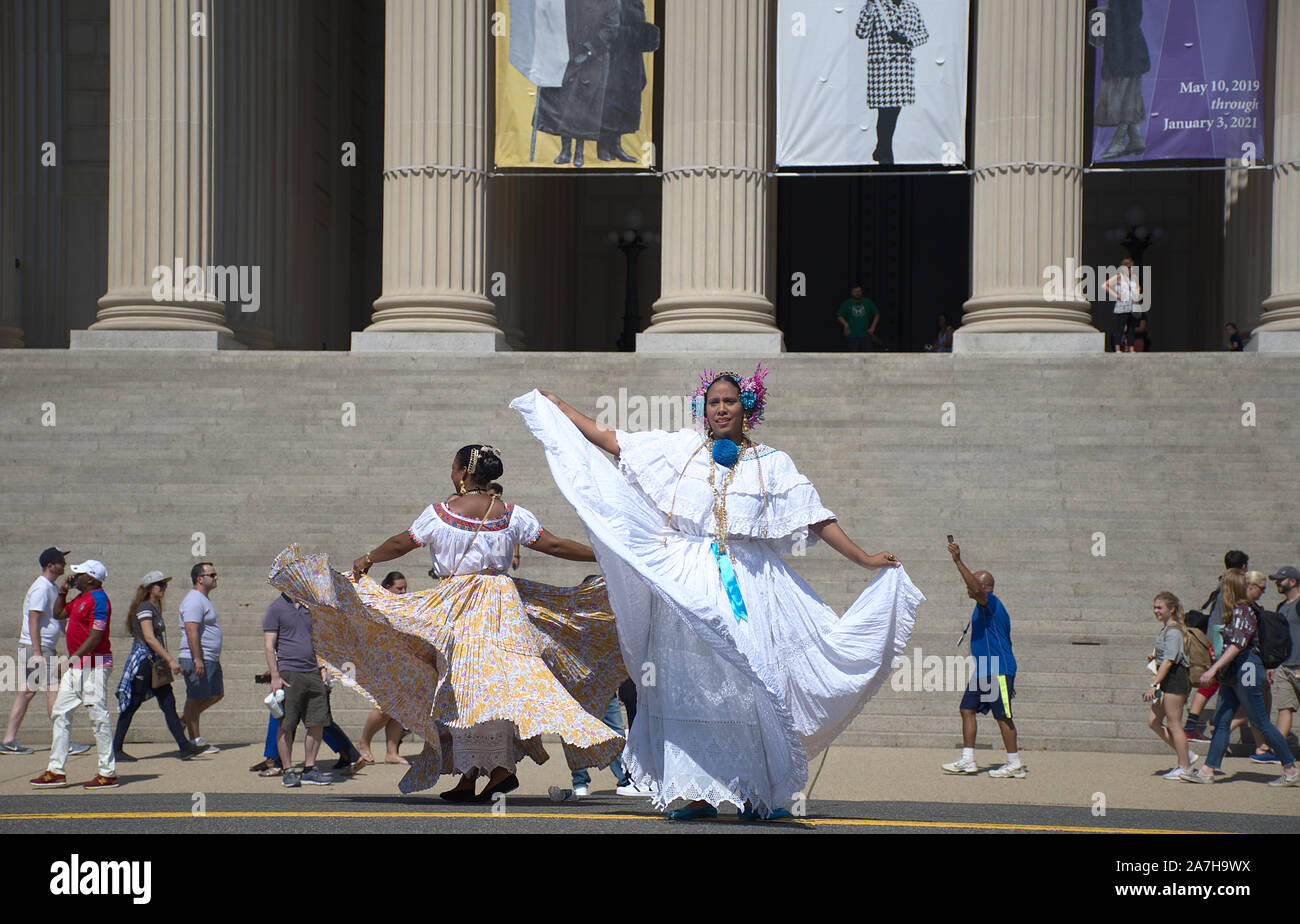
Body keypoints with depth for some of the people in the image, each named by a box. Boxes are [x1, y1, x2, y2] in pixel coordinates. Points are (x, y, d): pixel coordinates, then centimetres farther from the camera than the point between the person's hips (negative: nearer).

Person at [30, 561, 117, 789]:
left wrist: (75, 656, -24)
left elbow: (96, 635, -21)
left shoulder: (98, 599, -14)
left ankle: (108, 773, -3)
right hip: (75, 667, 10)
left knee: (98, 717, -8)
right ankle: (56, 771, 12)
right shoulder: (81, 598, 16)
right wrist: (63, 591, 17)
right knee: (60, 714, 9)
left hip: (94, 665, -10)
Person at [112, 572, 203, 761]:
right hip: (143, 660, -9)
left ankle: (185, 746, -2)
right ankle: (116, 751, 4)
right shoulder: (144, 608, -12)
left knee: (169, 704, 2)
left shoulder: (155, 608, 16)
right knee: (131, 705, -3)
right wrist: (170, 659, -25)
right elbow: (149, 638, -22)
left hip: (156, 663, 9)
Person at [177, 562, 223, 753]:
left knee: (216, 694, 13)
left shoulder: (205, 599, 19)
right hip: (197, 659, -10)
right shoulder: (194, 601, -15)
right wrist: (197, 659, -29)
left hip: (211, 659, 10)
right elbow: (191, 631, -24)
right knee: (196, 698, -4)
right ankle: (195, 740, 0)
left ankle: (185, 719, 23)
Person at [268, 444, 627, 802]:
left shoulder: (440, 513, -4)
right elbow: (555, 545, 2)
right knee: (499, 678, 5)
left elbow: (400, 543, 5)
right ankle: (500, 767, -7)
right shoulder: (512, 515, 2)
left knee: (463, 684, 0)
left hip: (456, 608, -2)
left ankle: (469, 775, -2)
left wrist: (367, 559, 23)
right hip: (502, 604, 3)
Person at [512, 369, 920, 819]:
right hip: (689, 588, 1)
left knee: (753, 683, -7)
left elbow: (817, 519, 6)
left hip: (748, 585, -1)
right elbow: (610, 440, 13)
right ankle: (699, 792, 4)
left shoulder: (772, 463, 8)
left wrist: (866, 560, 0)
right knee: (693, 684, -2)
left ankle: (761, 791, 3)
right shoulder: (680, 449, 10)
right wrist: (554, 406, 13)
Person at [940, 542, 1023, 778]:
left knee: (1003, 715, -5)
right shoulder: (984, 608, 20)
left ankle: (1015, 764, 2)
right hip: (983, 671, 10)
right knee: (967, 709, 6)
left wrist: (958, 561, -35)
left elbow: (977, 589, -32)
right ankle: (967, 760, 7)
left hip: (998, 670, -10)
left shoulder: (991, 602, -9)